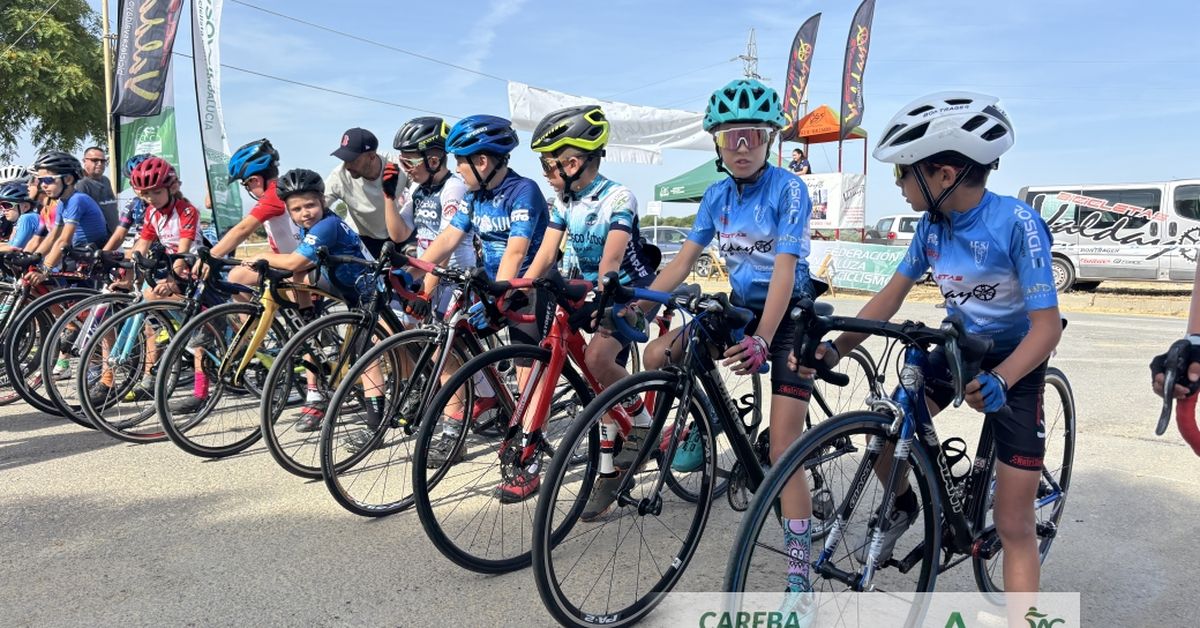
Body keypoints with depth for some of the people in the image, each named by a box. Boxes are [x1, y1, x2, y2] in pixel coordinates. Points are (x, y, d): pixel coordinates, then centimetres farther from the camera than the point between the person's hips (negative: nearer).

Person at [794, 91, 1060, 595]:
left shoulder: (1016, 223, -26)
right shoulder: (933, 224, -9)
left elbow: (1047, 325, -27)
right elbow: (892, 295, -2)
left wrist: (998, 380, -45)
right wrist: (836, 348, -15)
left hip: (1015, 362, -5)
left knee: (1014, 527, -4)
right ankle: (902, 507, 23)